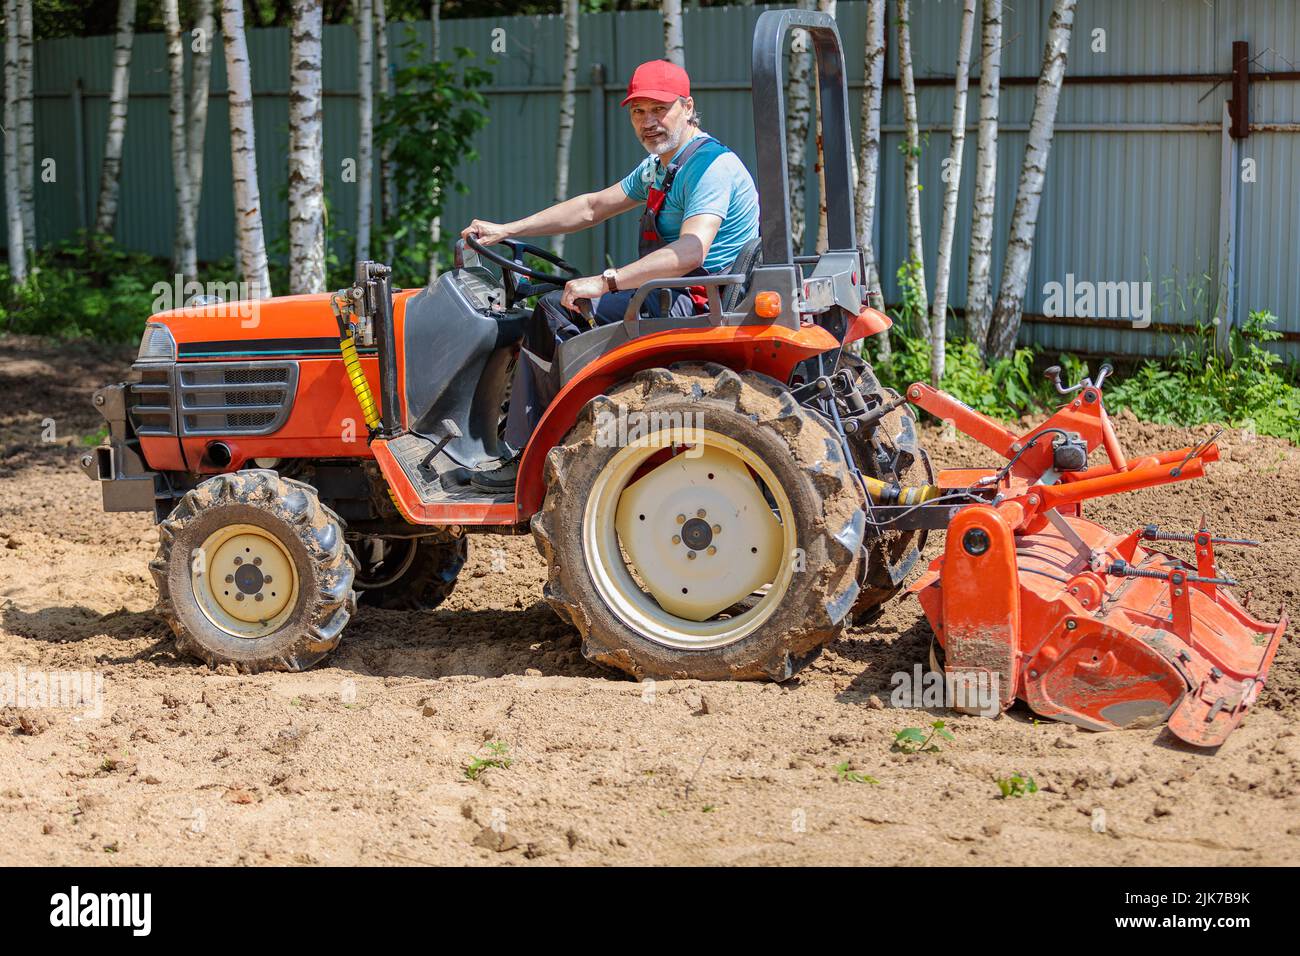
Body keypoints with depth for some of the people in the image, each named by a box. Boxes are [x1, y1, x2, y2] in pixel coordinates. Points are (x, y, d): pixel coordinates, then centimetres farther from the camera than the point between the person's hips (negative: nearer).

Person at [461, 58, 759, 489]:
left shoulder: (710, 166, -16)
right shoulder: (658, 167, 17)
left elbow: (691, 250, -31)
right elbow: (591, 208, 24)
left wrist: (605, 282, -33)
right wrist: (506, 230, 17)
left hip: (696, 303, -11)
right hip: (671, 294, 11)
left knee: (557, 310, -16)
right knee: (547, 313, 9)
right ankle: (522, 453, 2)